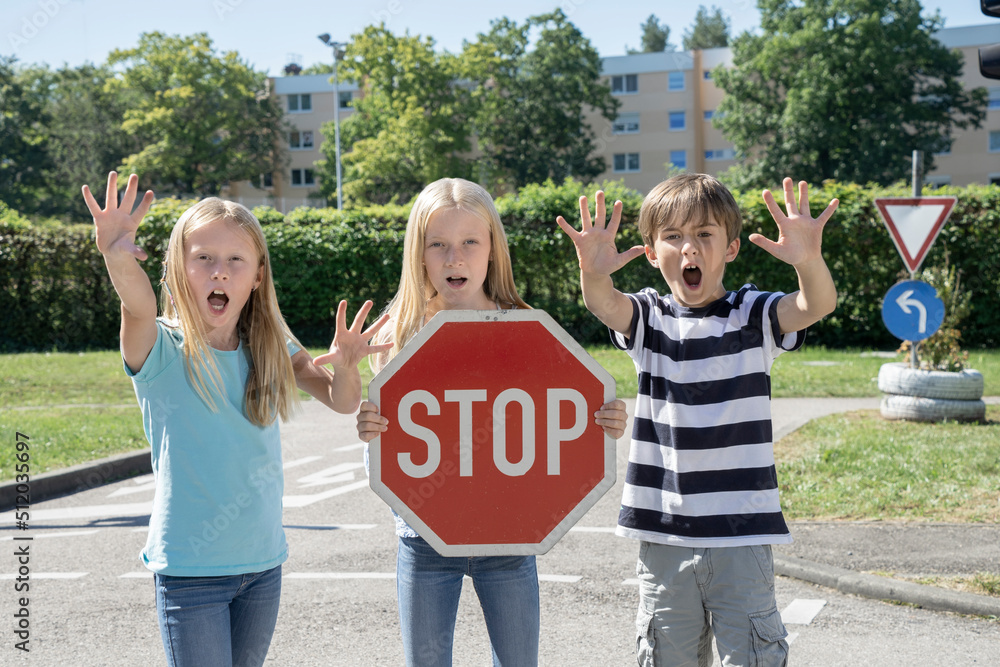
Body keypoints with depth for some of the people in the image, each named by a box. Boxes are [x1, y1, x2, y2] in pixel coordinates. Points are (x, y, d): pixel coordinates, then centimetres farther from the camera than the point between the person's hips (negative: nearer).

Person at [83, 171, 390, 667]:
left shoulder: (269, 348, 2)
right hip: (189, 568, -4)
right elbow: (139, 309, -33)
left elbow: (342, 401, -1)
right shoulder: (162, 351, -11)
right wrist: (118, 261, -55)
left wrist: (344, 365, -25)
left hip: (263, 560, 4)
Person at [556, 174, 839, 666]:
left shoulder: (753, 316, 0)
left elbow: (817, 306, -18)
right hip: (664, 534, 2)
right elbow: (604, 304, -17)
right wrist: (594, 273, -41)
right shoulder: (649, 318, 5)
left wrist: (809, 260, -42)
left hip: (742, 532, -2)